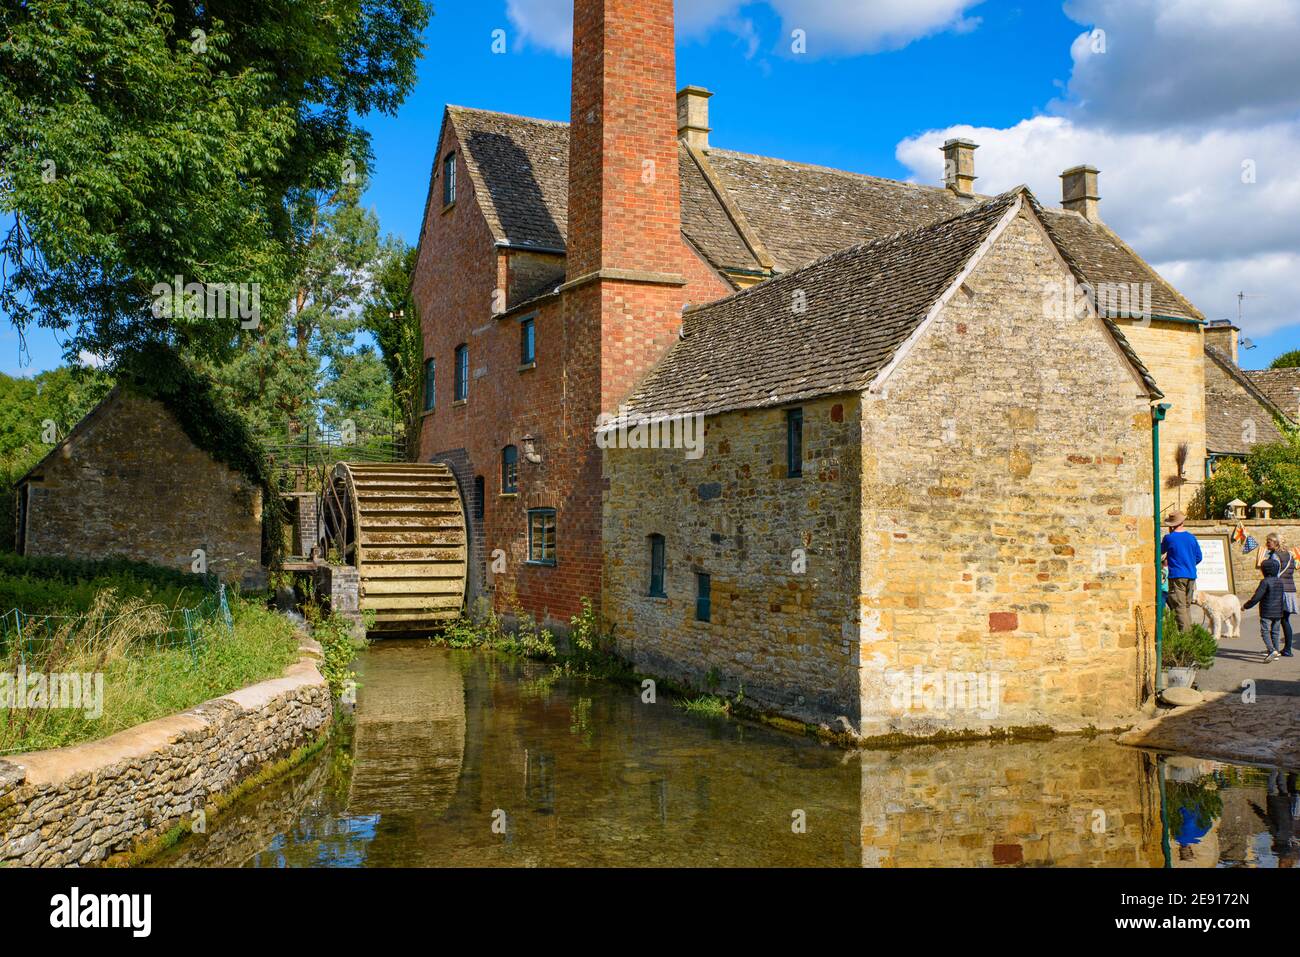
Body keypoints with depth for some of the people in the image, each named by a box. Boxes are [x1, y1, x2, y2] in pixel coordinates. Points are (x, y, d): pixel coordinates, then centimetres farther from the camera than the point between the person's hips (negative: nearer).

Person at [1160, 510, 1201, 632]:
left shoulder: (1169, 538, -7)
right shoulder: (1191, 537, 5)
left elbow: (1160, 552, 11)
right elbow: (1199, 557, 12)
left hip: (1176, 576, -5)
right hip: (1191, 576, 5)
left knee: (1179, 607, -5)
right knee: (1187, 606, 16)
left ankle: (1184, 632, -10)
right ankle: (1189, 630, 19)